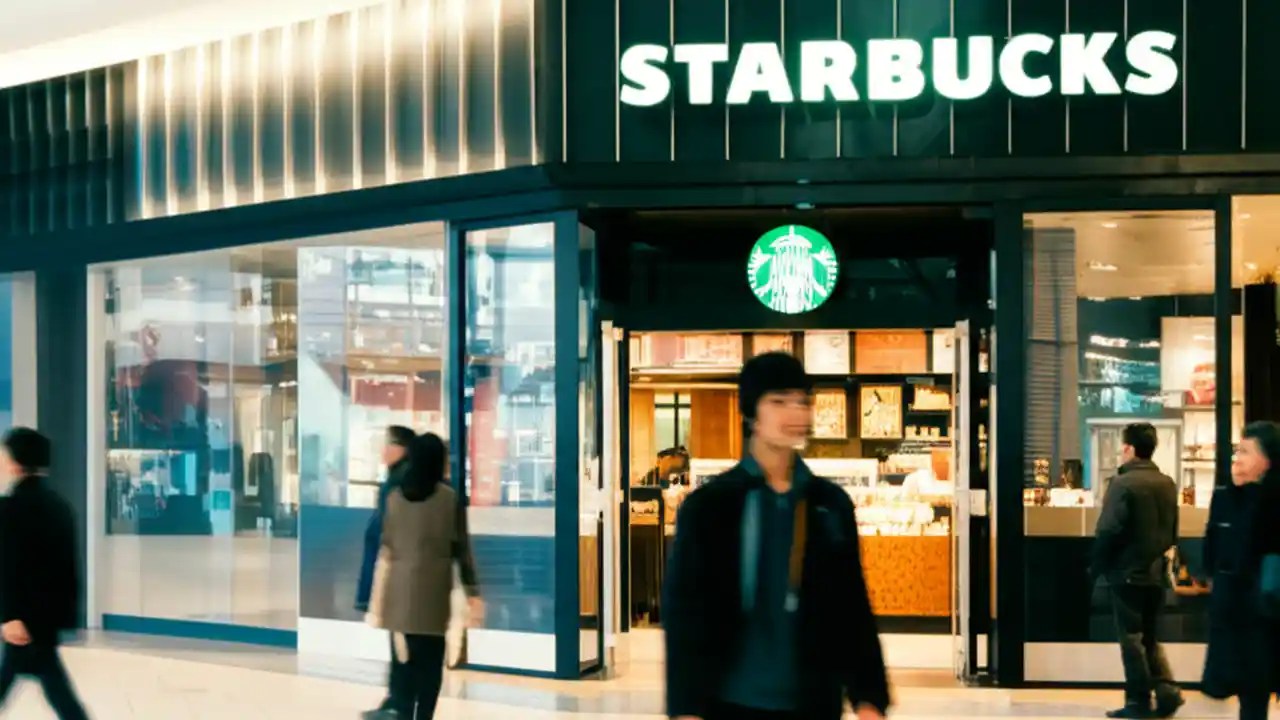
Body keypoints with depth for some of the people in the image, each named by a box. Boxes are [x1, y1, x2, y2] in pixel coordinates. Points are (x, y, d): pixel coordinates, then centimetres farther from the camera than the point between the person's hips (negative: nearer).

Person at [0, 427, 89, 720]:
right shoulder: (58, 504, 9)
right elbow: (68, 559, 12)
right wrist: (69, 607, 17)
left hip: (27, 610, -8)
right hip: (53, 606, 8)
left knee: (52, 681, -4)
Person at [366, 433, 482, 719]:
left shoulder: (396, 496, 4)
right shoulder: (450, 497, -5)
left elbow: (387, 548, 6)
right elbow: (461, 548, -2)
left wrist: (378, 600, 11)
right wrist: (473, 592, 4)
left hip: (400, 585, 3)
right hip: (433, 588, -3)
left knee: (405, 657, 10)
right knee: (430, 661, 3)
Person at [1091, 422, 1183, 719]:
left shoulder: (1123, 484, -15)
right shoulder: (1167, 484, 6)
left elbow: (1108, 532, -17)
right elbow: (1172, 530, 14)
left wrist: (1097, 567, -5)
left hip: (1127, 573, -6)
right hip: (1157, 573, 6)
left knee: (1132, 639, 2)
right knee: (1150, 637, 16)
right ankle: (1167, 691, 2)